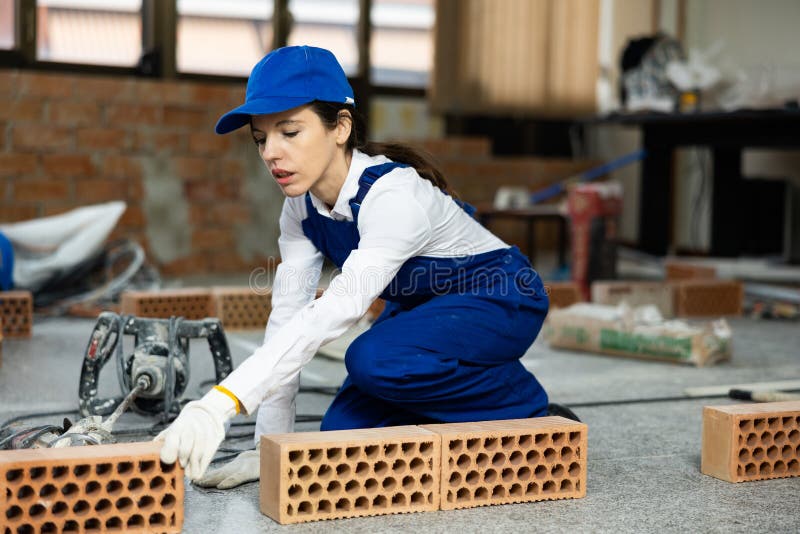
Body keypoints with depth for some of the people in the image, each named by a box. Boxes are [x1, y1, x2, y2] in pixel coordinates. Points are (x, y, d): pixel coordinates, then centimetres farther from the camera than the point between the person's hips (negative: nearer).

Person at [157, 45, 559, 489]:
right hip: (419, 308, 7)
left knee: (376, 359, -34)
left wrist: (223, 402, -56)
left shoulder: (393, 196, -34)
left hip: (498, 300, -7)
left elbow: (337, 309, -46)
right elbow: (287, 314, -12)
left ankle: (519, 404, -9)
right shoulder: (302, 207, -10)